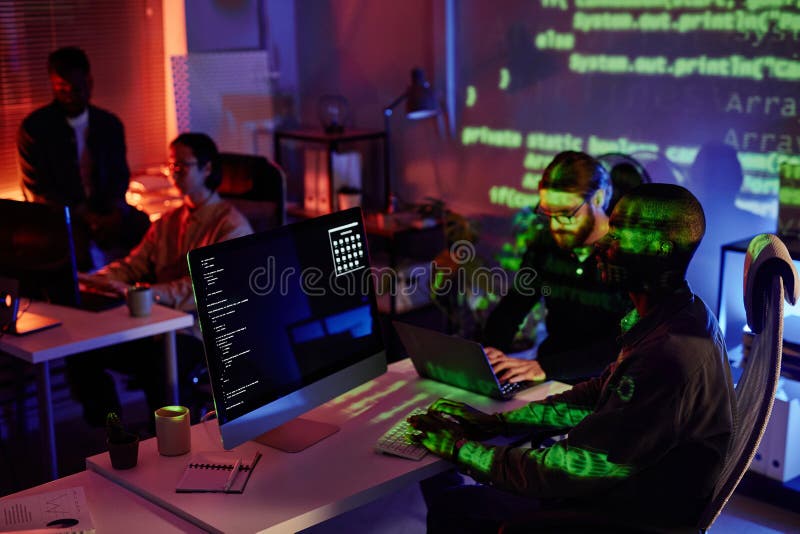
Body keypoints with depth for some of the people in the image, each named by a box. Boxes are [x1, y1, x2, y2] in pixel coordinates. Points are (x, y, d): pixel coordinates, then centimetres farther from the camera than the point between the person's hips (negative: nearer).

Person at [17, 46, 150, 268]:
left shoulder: (110, 124, 7)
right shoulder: (33, 128, -4)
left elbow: (120, 175, 10)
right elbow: (37, 189, -6)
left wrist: (116, 211, -13)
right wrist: (85, 216, -18)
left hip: (105, 210, 4)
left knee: (142, 224, -25)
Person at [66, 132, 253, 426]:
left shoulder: (231, 226, -7)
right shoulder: (168, 222, 19)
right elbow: (133, 264, 14)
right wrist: (93, 279, -7)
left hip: (204, 331, -7)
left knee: (155, 365, -37)